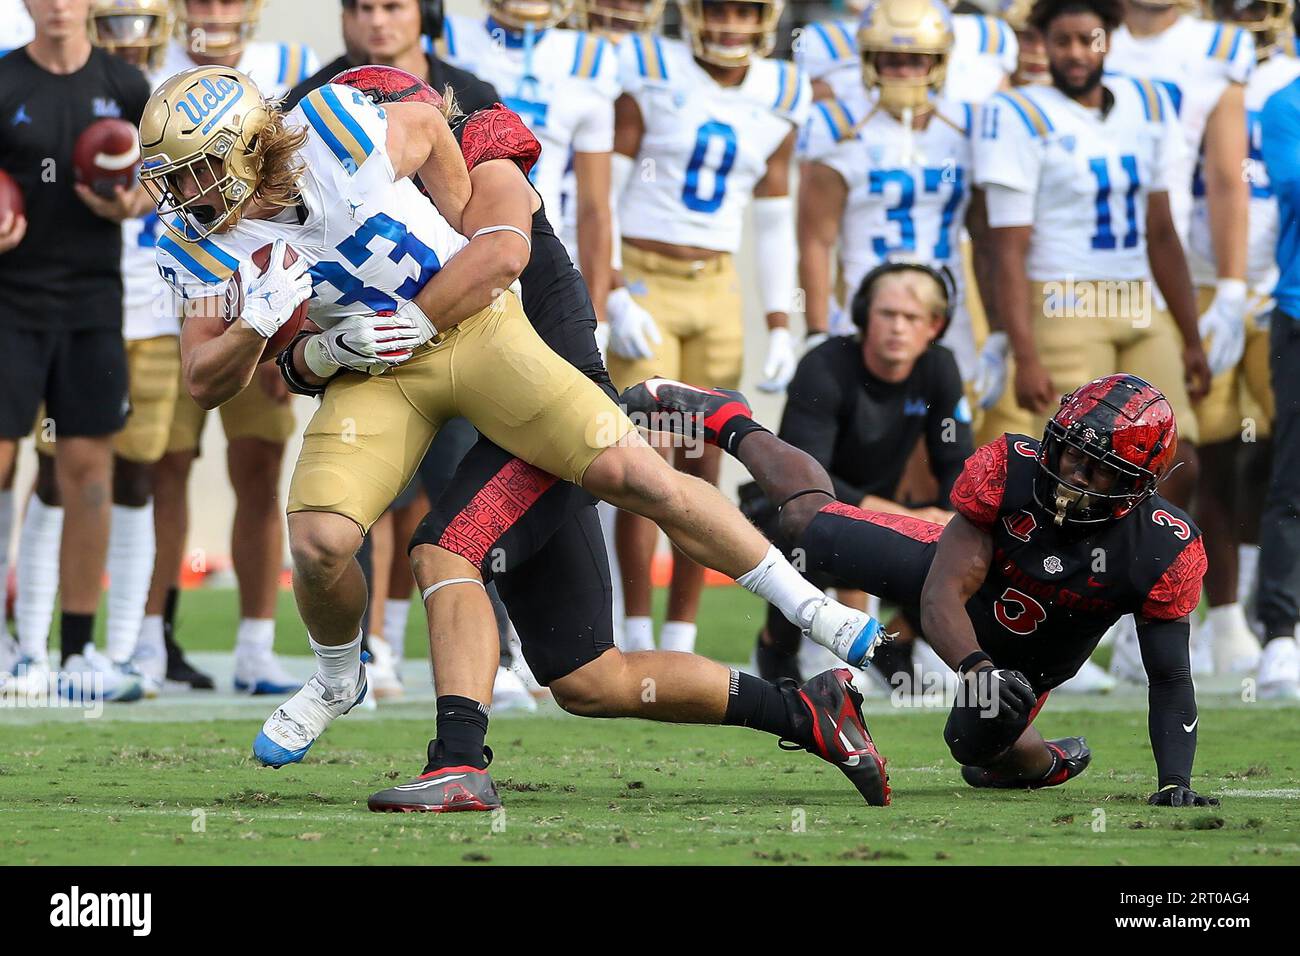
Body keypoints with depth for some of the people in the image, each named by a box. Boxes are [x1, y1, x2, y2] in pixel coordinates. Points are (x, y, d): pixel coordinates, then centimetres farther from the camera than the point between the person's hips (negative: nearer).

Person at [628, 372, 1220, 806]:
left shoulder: (1162, 553, -38)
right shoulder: (1008, 469, -39)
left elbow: (1171, 679, -28)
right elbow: (940, 600, -39)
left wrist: (1174, 784, -40)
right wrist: (977, 668, -58)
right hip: (957, 573, 0)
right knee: (808, 520, 7)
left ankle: (1045, 764, 43)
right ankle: (725, 420, 37)